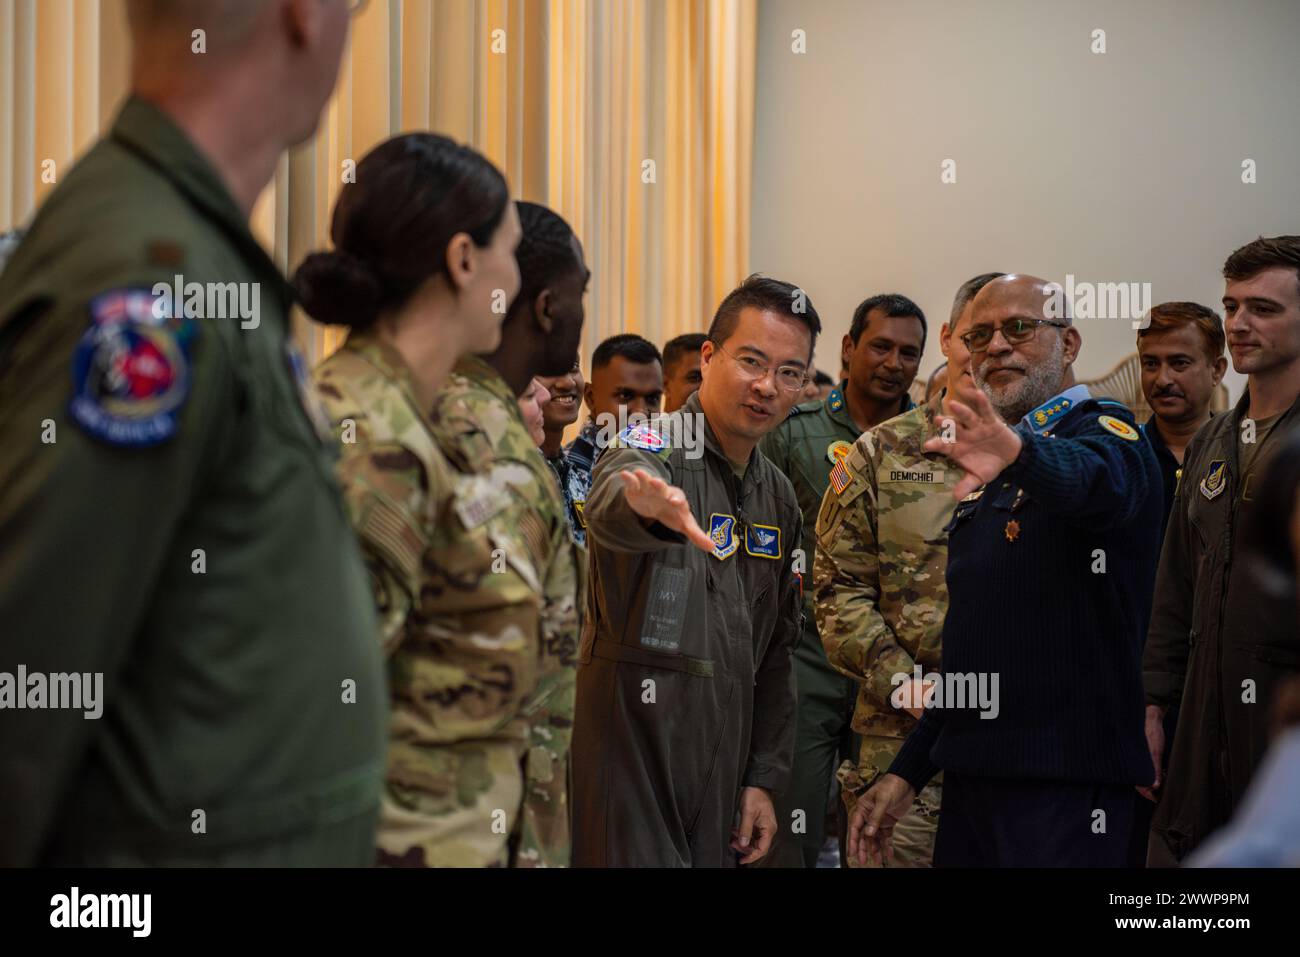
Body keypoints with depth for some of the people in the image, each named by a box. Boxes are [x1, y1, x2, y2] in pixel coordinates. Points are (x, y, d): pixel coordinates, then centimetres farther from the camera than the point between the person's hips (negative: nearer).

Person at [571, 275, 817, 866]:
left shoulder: (779, 497, 12)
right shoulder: (653, 451, -10)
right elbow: (609, 510, -36)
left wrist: (764, 777, 11)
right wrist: (648, 506, -60)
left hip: (723, 781, 7)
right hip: (631, 767, -7)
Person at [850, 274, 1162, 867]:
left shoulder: (1105, 433, -6)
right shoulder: (988, 472, 20)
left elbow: (1094, 480, -33)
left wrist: (1018, 453, -55)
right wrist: (907, 773, 19)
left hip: (1065, 780, -8)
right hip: (970, 774, 8)